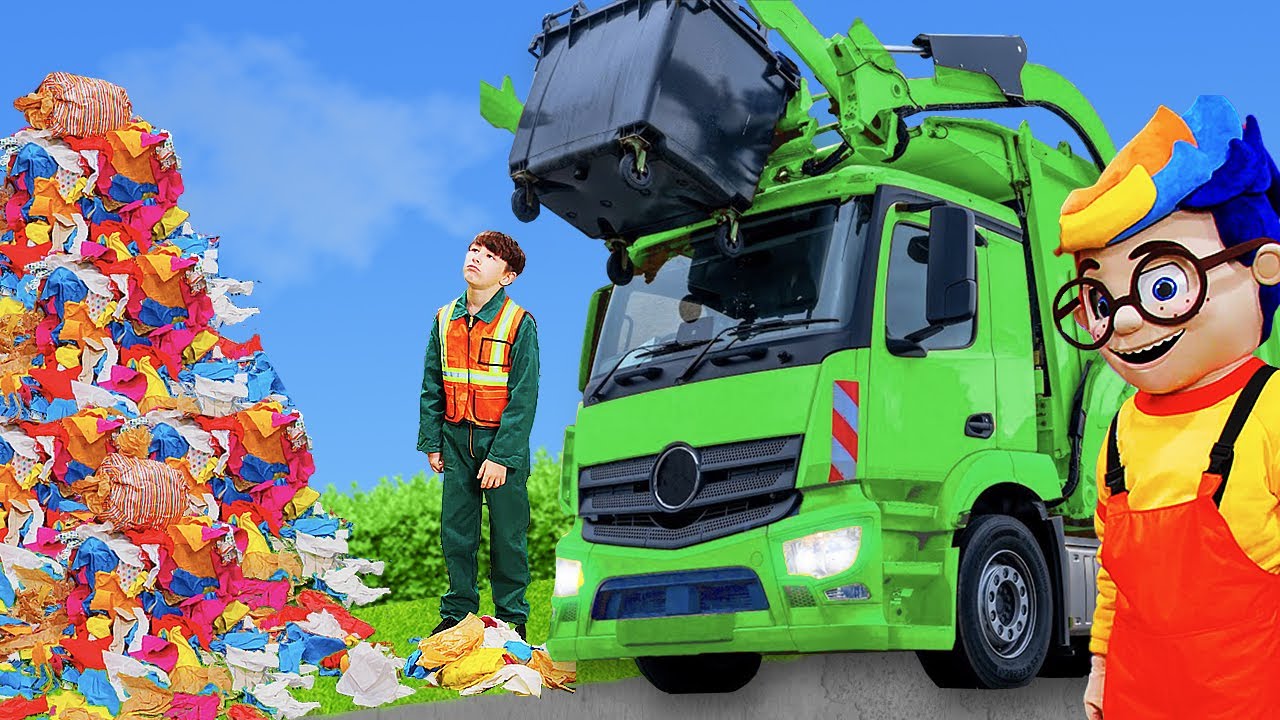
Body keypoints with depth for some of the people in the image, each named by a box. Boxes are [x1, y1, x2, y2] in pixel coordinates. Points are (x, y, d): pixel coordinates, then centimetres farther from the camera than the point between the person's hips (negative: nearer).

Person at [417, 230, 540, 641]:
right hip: (456, 438, 4)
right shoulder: (445, 320, 7)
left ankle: (511, 616, 18)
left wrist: (502, 456, -16)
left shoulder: (519, 324, -8)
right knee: (455, 530, 8)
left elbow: (524, 397, -11)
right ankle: (457, 612, 22)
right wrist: (431, 442, 6)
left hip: (502, 441, -4)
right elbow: (431, 387, 12)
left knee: (507, 534, 4)